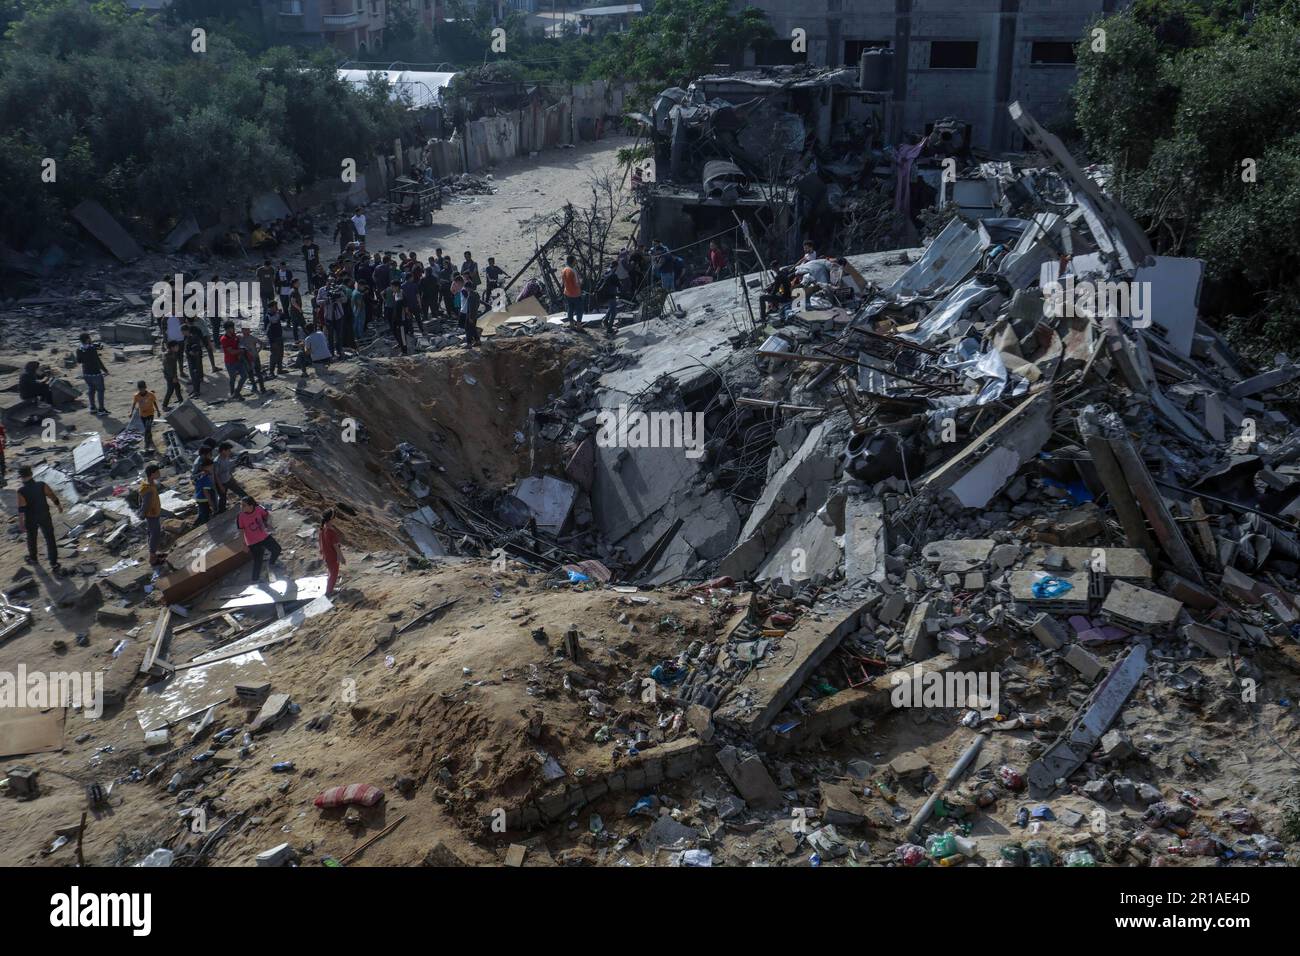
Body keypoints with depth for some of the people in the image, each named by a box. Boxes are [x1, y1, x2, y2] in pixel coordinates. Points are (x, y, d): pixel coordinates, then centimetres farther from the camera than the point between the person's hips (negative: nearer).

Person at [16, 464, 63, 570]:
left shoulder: (21, 490, -20)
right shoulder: (42, 485, -16)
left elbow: (21, 509, -23)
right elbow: (53, 497, -9)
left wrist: (21, 523, -20)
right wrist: (59, 506, 10)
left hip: (30, 519, -1)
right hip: (45, 517, 1)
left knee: (31, 538, 24)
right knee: (50, 539, 8)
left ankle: (33, 558, 44)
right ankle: (54, 563, 9)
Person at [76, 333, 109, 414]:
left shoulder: (79, 349, -2)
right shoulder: (92, 349, -22)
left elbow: (79, 361, 8)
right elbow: (98, 361, -20)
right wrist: (105, 370, -9)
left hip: (86, 373, 7)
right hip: (95, 373, -6)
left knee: (91, 390, 19)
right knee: (100, 390, 5)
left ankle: (92, 408, 23)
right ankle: (101, 409, 6)